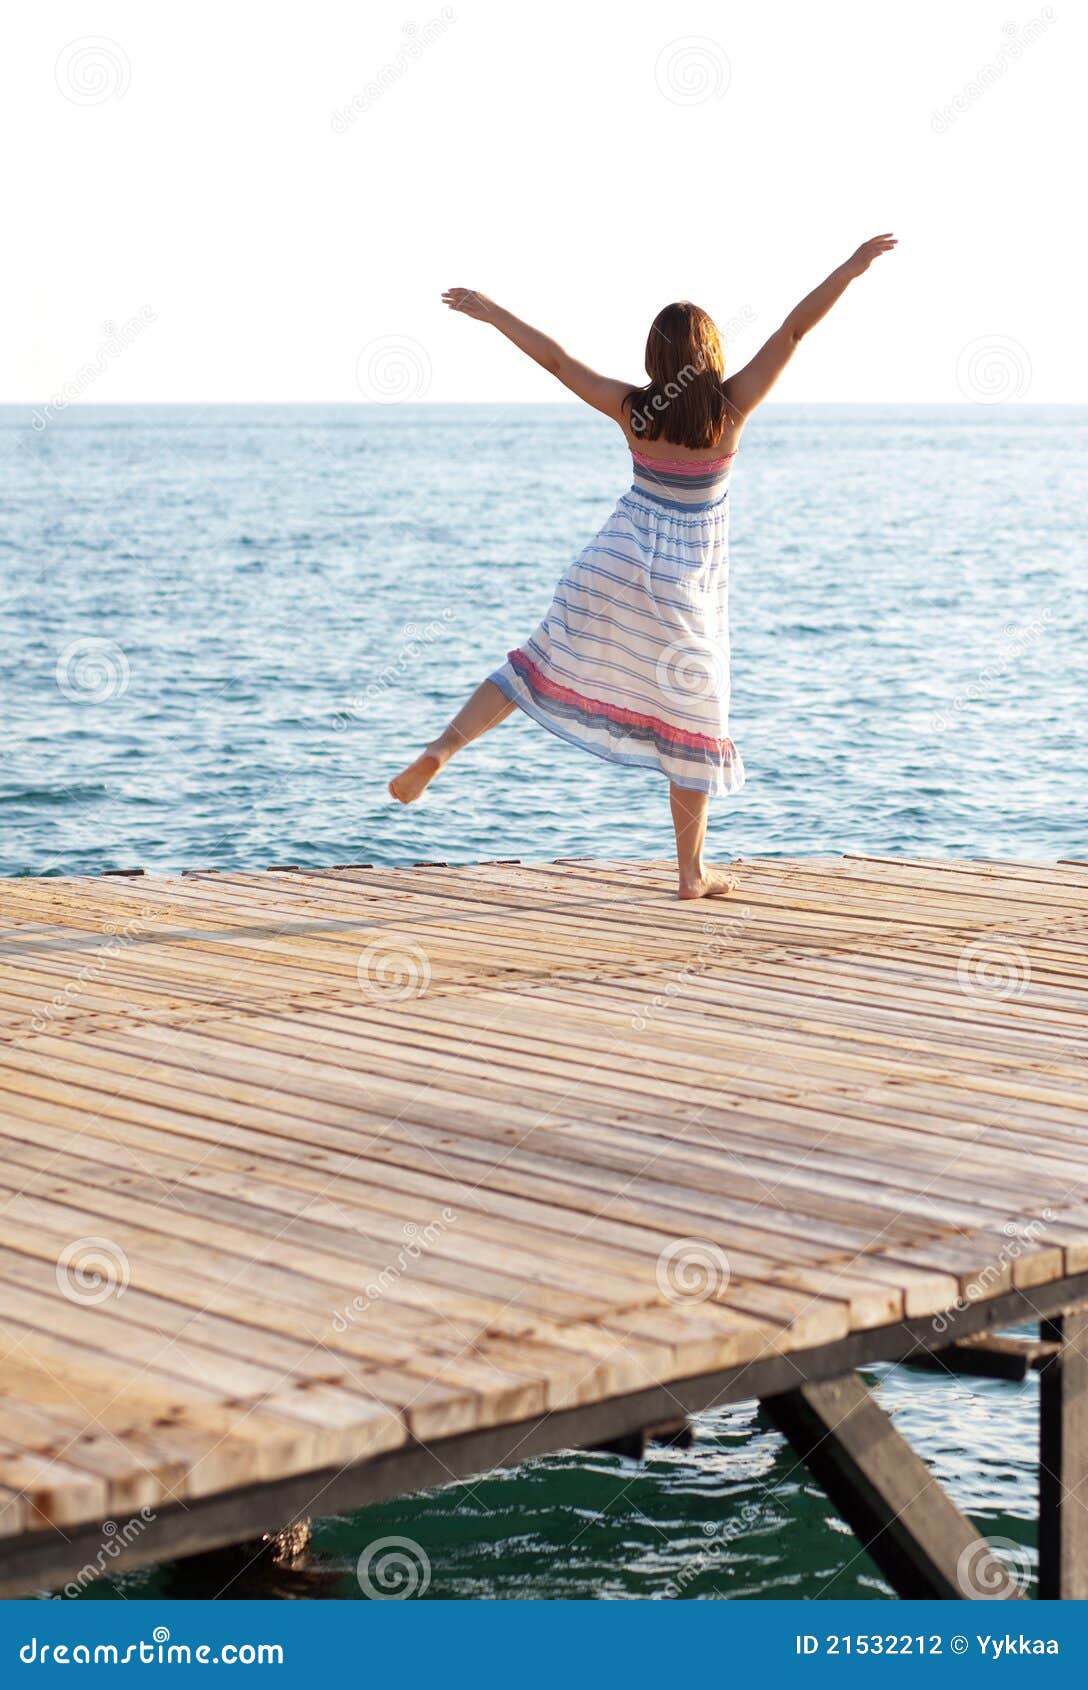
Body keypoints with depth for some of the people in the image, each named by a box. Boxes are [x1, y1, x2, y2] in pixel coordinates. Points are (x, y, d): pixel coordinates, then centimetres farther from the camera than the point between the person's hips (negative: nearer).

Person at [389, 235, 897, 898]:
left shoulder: (635, 409, -6)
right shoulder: (730, 408, -11)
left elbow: (554, 358, 1)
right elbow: (794, 329, -11)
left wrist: (489, 310, 10)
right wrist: (851, 268, -8)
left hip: (617, 564, 2)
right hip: (686, 582, -2)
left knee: (541, 663, 13)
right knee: (693, 720, 7)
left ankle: (441, 749, -3)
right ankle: (693, 872, 12)